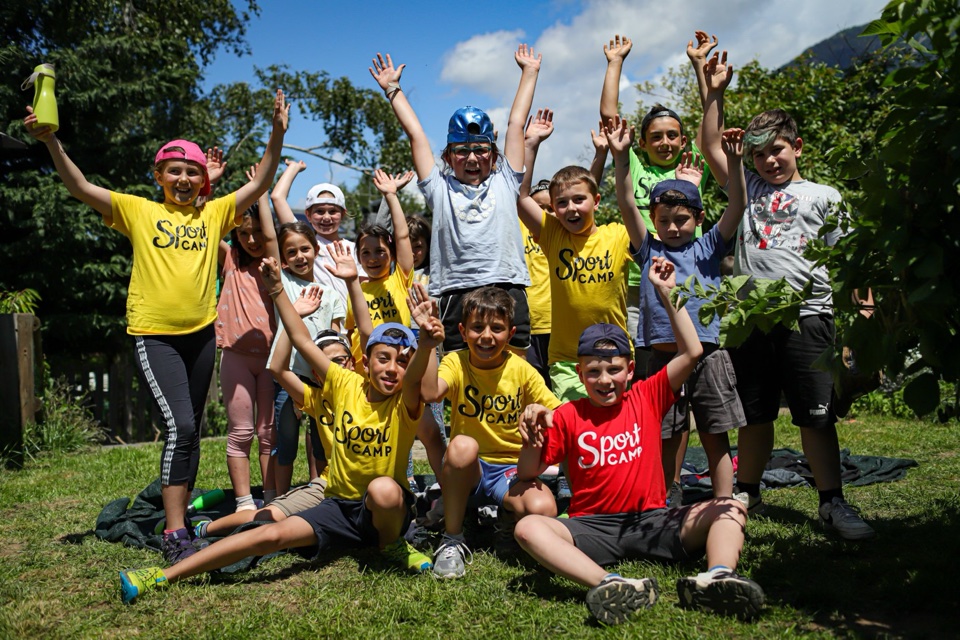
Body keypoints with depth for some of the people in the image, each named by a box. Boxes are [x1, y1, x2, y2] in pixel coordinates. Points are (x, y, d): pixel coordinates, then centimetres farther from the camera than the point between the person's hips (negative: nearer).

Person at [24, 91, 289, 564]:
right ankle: (174, 534, -9)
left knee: (190, 430, 12)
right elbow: (80, 188, -4)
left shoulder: (214, 213, 7)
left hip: (201, 333, 4)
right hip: (154, 335, -4)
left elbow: (260, 183, 0)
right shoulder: (138, 211, 2)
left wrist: (277, 134, -11)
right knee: (179, 426, -16)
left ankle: (179, 516, 28)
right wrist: (51, 141, -18)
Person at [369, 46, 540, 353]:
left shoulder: (504, 182, 15)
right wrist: (392, 89, 24)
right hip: (457, 295, -1)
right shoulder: (440, 188, 12)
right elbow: (415, 134, 18)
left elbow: (515, 124, 20)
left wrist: (530, 73, 26)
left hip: (508, 291, 1)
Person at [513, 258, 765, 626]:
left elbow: (692, 351, 1)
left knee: (730, 509, -18)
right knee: (528, 528, -30)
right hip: (592, 526, -1)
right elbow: (527, 474, 5)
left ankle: (717, 578, -48)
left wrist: (666, 293, -1)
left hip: (653, 520, 2)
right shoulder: (567, 416, 5)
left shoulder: (647, 397, 9)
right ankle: (610, 585, -50)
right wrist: (532, 440, -16)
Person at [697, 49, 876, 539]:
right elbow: (712, 149, 12)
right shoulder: (748, 188, 17)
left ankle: (832, 503, 9)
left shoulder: (823, 196, 11)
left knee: (816, 415, -1)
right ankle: (747, 492, 25)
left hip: (805, 316, -2)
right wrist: (714, 93, 8)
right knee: (754, 414, 11)